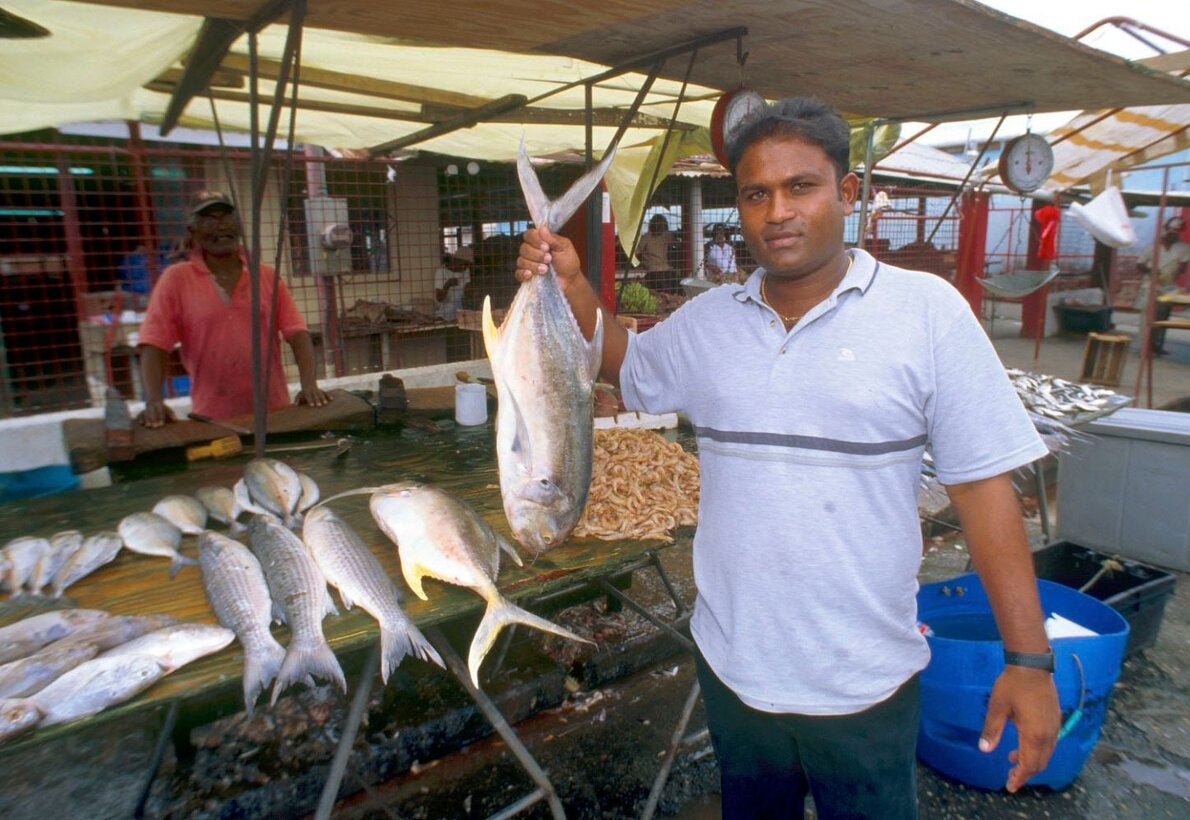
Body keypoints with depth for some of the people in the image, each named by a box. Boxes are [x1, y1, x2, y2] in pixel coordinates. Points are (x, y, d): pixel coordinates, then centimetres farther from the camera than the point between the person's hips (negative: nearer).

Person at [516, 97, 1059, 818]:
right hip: (732, 667, 4)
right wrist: (573, 286, -1)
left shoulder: (927, 309, -12)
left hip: (867, 683, -3)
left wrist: (1029, 657, -11)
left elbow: (982, 482, -11)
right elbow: (626, 367, 16)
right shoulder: (704, 321, -1)